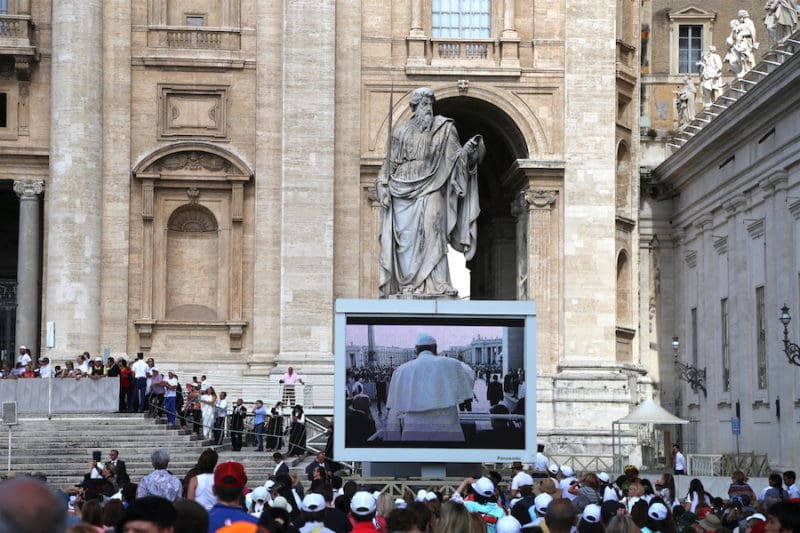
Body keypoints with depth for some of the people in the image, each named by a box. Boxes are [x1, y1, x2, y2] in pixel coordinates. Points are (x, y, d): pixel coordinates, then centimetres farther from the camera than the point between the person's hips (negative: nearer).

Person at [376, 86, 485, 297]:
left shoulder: (443, 129, 7)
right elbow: (390, 164, 13)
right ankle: (405, 284, 0)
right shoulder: (401, 132, 11)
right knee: (404, 237, -2)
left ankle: (434, 284, -16)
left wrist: (467, 150, -17)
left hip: (430, 190, -2)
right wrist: (384, 187, 3)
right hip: (402, 192, 2)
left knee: (430, 232, -14)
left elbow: (456, 156, 3)